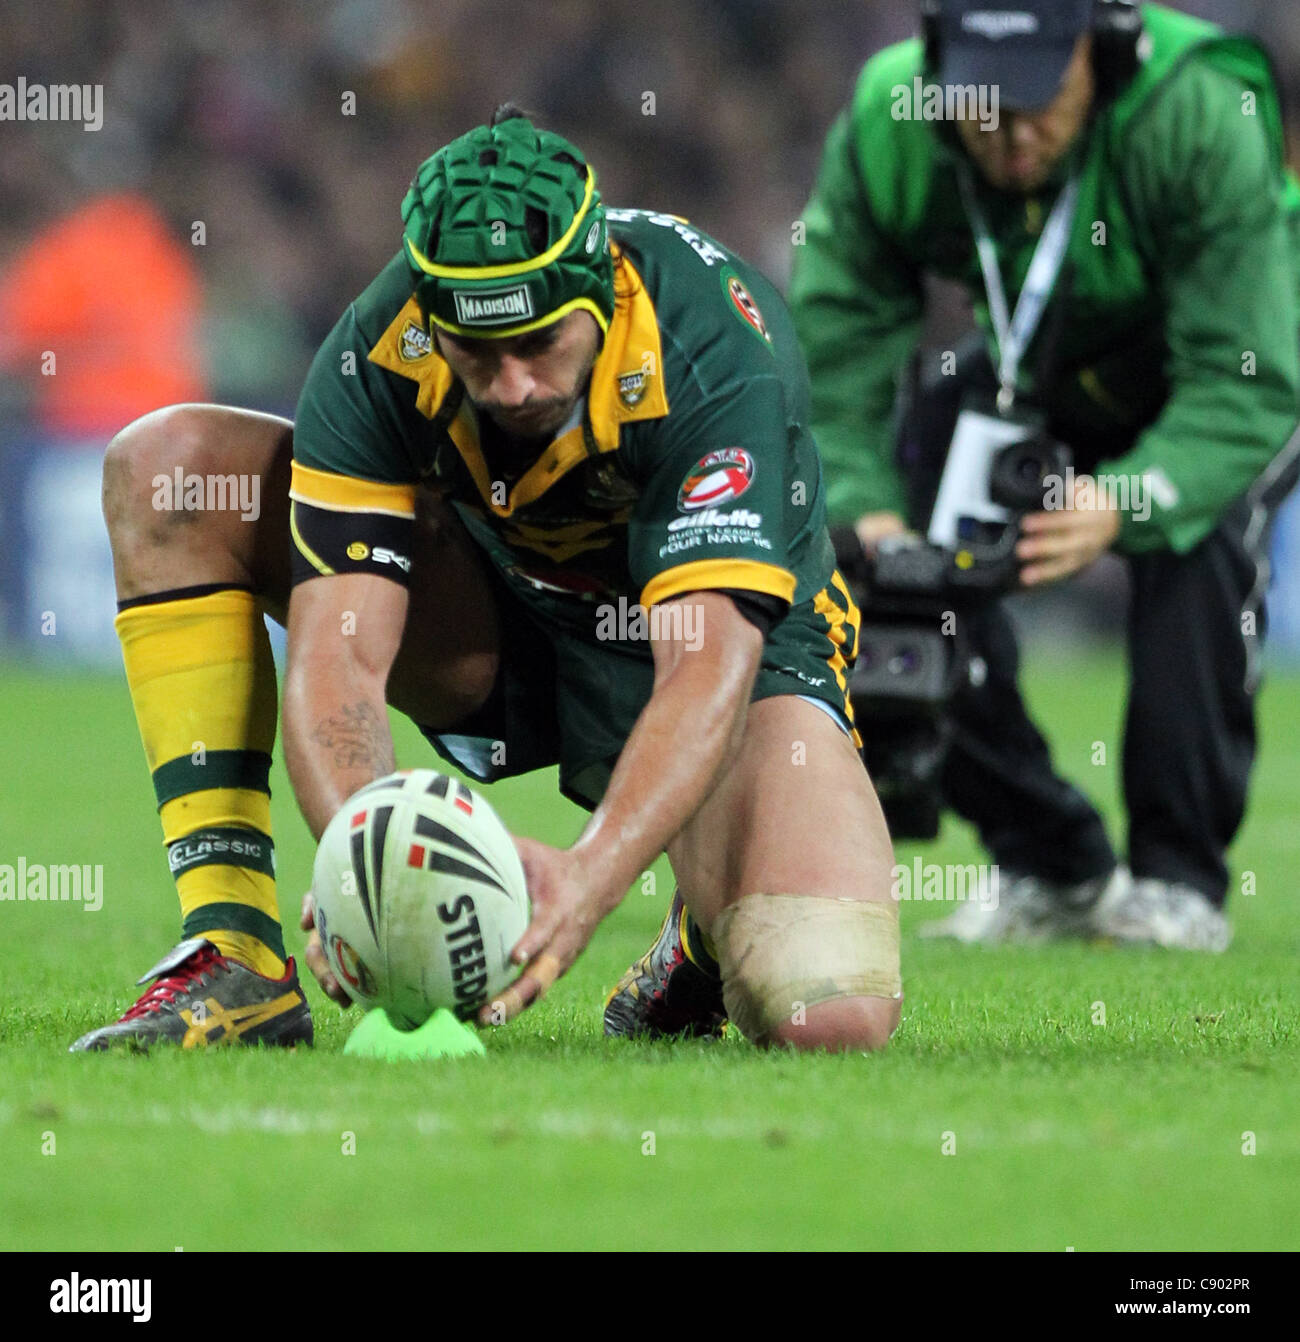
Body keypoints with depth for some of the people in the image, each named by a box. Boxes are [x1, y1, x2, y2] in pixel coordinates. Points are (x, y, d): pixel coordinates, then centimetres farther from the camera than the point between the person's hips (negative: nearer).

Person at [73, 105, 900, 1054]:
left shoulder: (716, 352, -34)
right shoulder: (376, 358, -25)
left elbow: (709, 667, -43)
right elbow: (336, 652, -30)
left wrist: (590, 876, -59)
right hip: (500, 623, 3)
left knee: (834, 1019, -31)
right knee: (167, 462, -18)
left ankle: (714, 936, 11)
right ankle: (234, 952, -17)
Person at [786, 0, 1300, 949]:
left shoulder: (1201, 121, -39)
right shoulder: (883, 130, -27)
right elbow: (832, 357, -23)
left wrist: (1126, 501, -56)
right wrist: (862, 509, -41)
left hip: (1221, 363, -4)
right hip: (1041, 372, 4)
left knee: (1197, 535, -33)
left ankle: (1179, 879, -17)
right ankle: (1051, 870, 2)